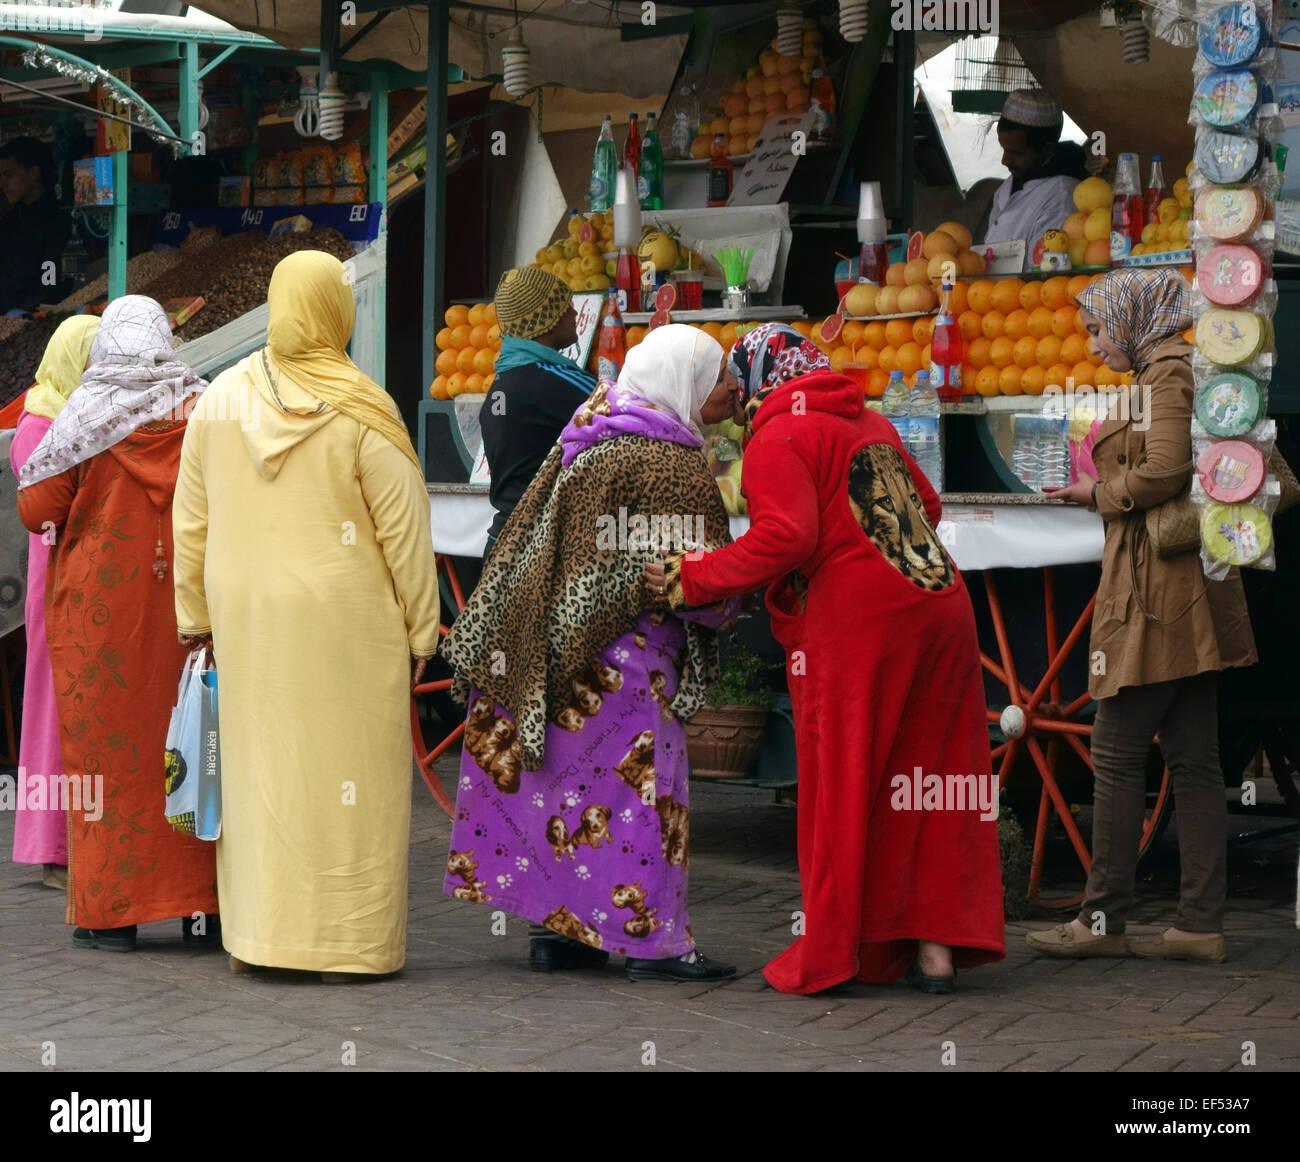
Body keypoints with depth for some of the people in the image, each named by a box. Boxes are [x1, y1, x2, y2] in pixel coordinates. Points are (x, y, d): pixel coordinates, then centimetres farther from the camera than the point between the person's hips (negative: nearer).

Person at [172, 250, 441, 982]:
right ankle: (347, 944, 5)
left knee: (260, 765, 12)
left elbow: (192, 518, 4)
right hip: (345, 620, -4)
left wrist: (194, 614, 13)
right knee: (347, 771, 3)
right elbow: (404, 530, -9)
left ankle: (257, 936, 16)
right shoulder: (362, 414, -11)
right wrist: (421, 630, 0)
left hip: (248, 617, 4)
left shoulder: (222, 398, 0)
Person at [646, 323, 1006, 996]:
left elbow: (786, 536, -16)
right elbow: (925, 506, 23)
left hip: (854, 617, -7)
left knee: (842, 790, 3)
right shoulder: (871, 422, 19)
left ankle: (832, 956, 8)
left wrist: (696, 580, -10)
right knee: (925, 779, 11)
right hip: (941, 608, 7)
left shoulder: (778, 437, -4)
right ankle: (935, 945, 12)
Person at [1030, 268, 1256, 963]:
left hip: (1155, 594, -10)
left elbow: (1165, 470, -22)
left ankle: (1103, 919, -1)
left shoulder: (1170, 369, -9)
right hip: (1191, 594, 10)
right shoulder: (1176, 370, 20)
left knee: (1117, 754, -5)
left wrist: (1101, 493, -6)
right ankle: (1201, 924, 7)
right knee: (1193, 759, 7)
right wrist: (1113, 464, 13)